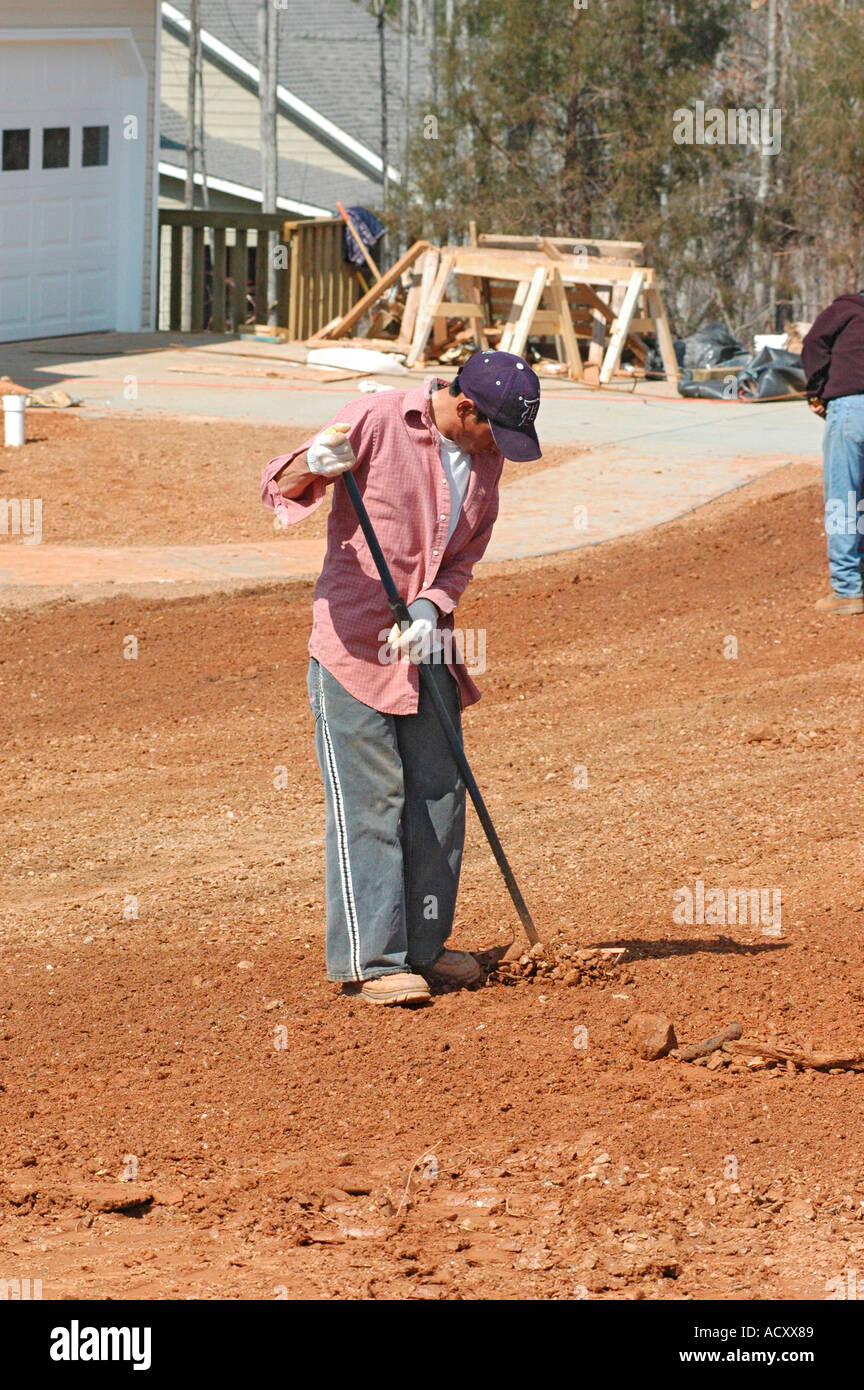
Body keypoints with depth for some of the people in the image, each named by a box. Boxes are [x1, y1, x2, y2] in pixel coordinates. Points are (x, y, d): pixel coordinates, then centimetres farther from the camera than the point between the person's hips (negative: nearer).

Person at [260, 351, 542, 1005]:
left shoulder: (485, 457, 6)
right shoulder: (376, 421, -14)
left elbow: (465, 556, 8)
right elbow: (281, 487, -16)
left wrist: (431, 607, -12)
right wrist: (315, 465, -39)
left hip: (425, 648, 7)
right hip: (353, 642, -7)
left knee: (438, 797, 11)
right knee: (367, 804, -7)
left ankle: (423, 948, 22)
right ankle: (371, 961, -3)